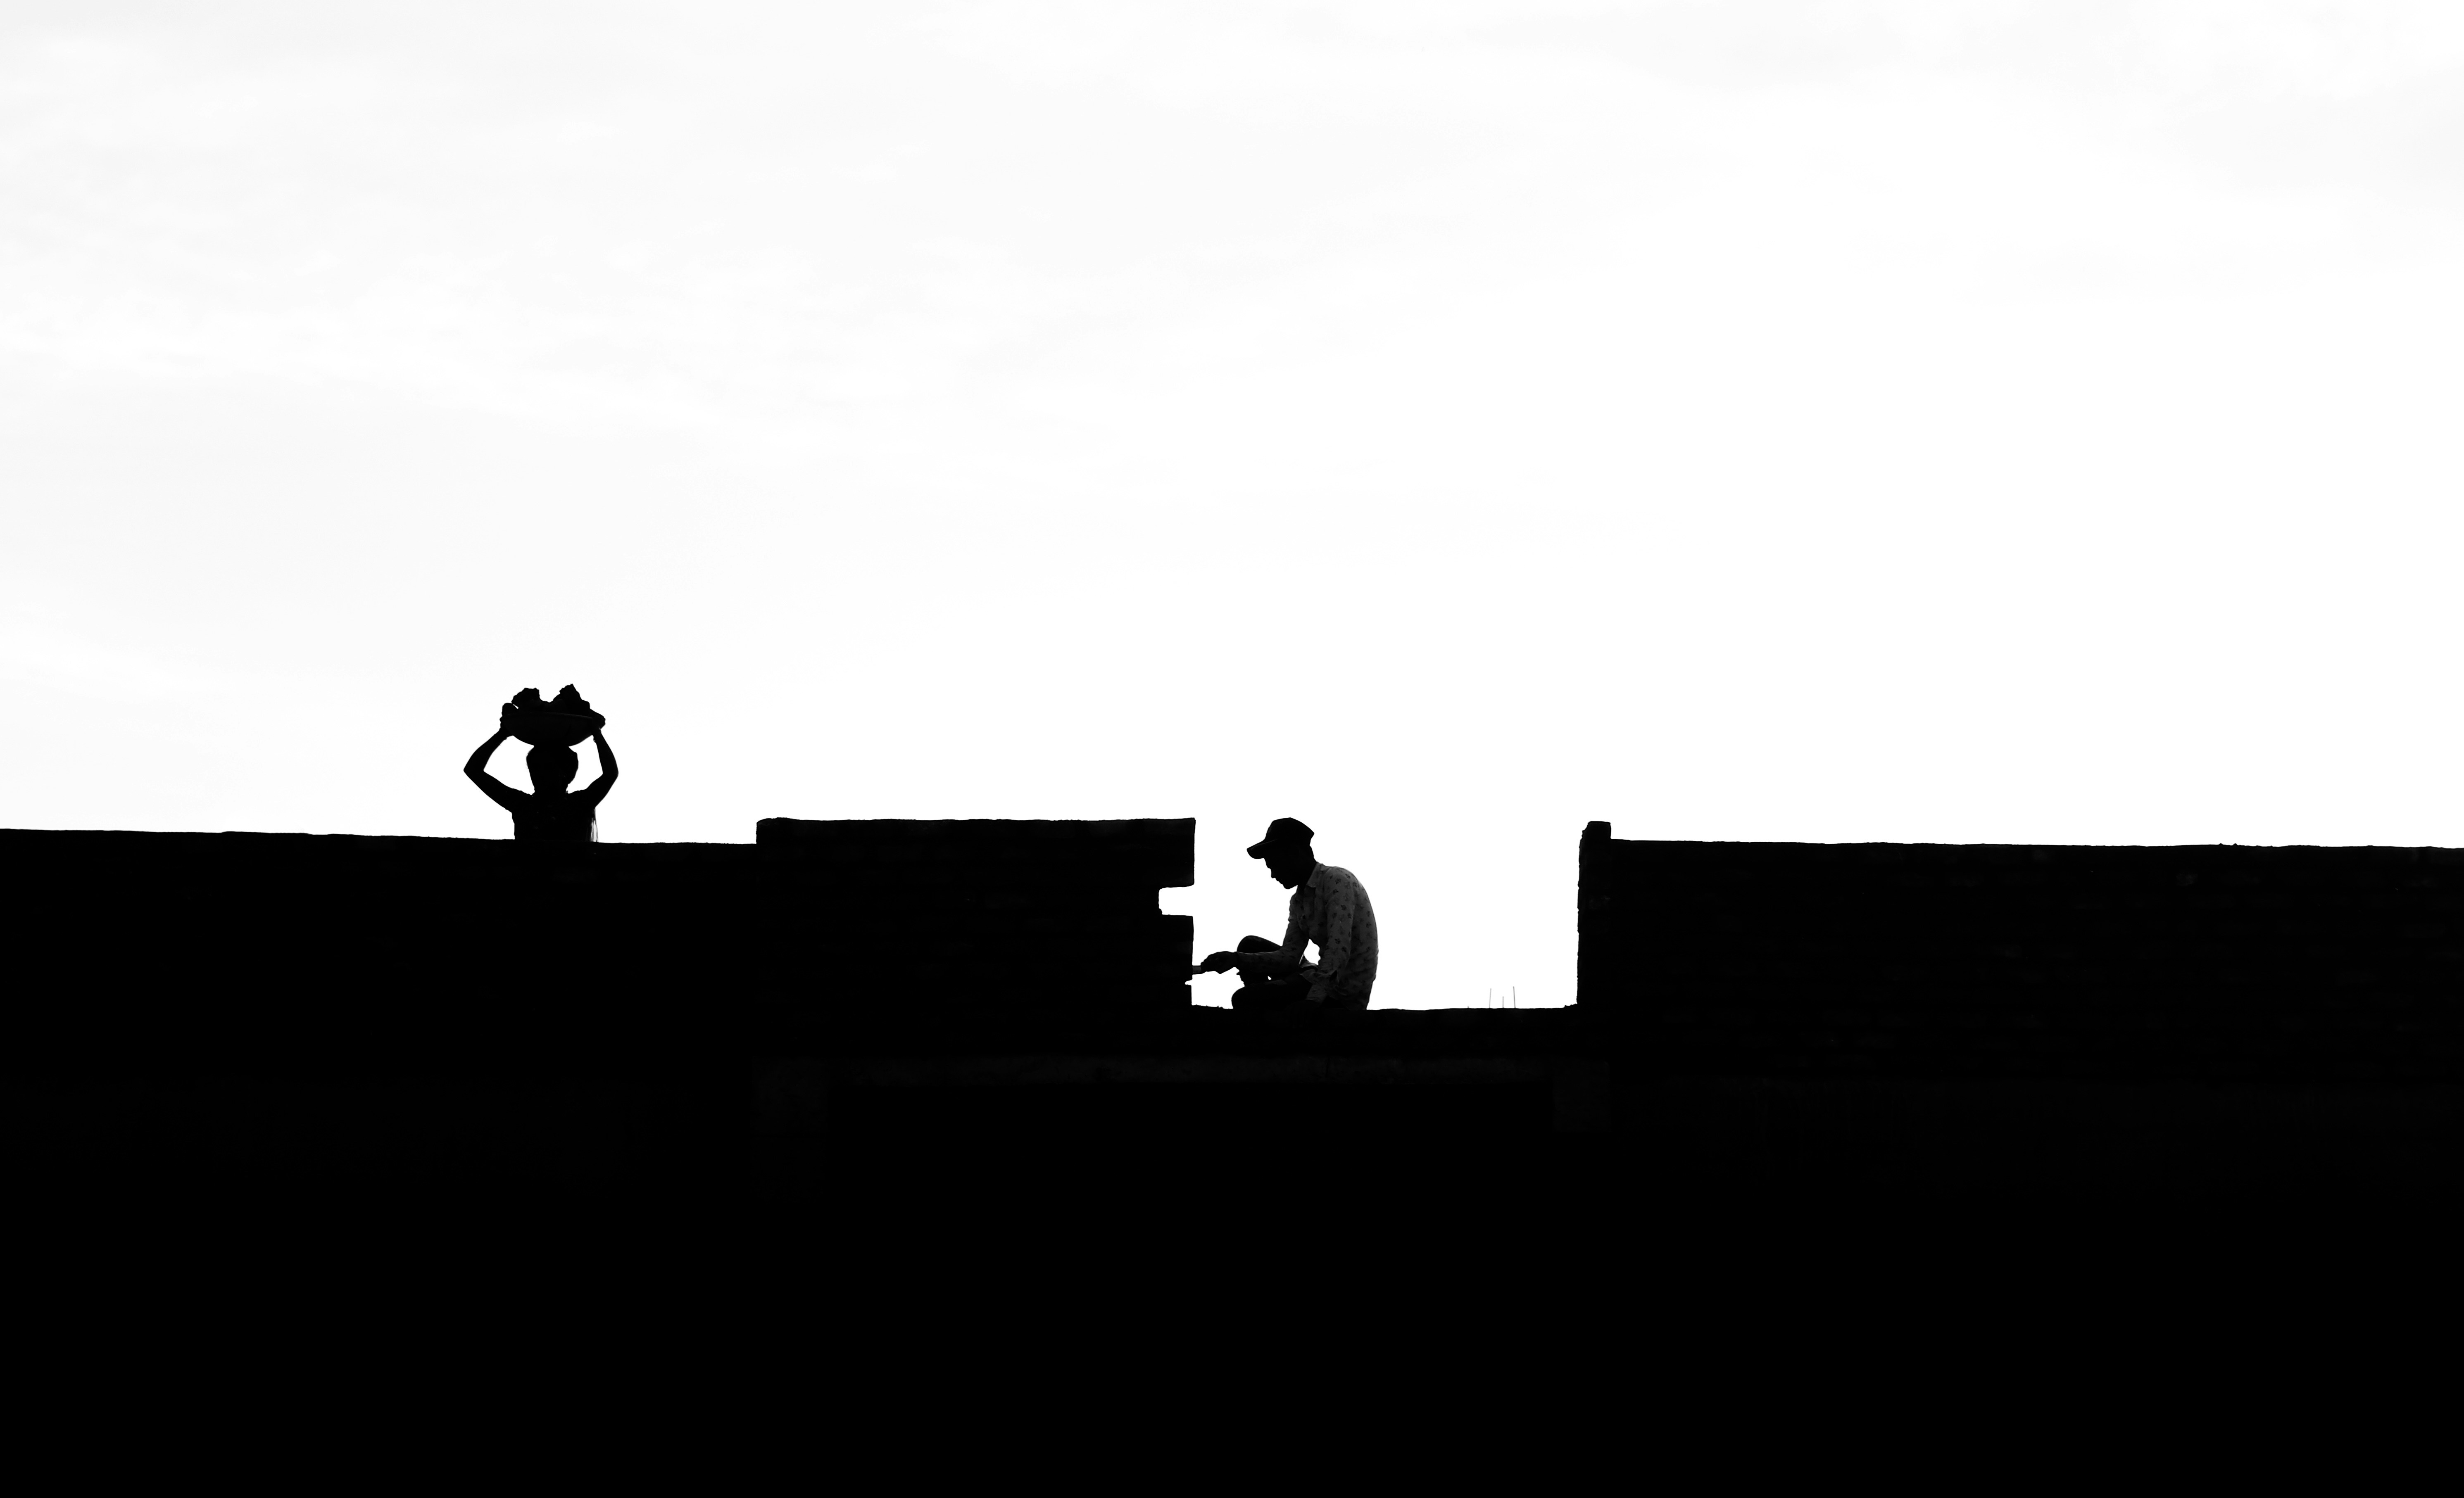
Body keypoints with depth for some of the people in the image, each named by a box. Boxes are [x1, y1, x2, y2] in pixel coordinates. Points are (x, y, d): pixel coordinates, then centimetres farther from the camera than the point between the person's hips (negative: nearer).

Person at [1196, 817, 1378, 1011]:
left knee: (1244, 1000, -13)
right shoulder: (1300, 900, 14)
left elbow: (1339, 951, -27)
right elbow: (1288, 957, 8)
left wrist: (1313, 1000, -36)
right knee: (1250, 945, 20)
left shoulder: (1337, 882, -16)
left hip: (1345, 995, -10)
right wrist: (1237, 960, -5)